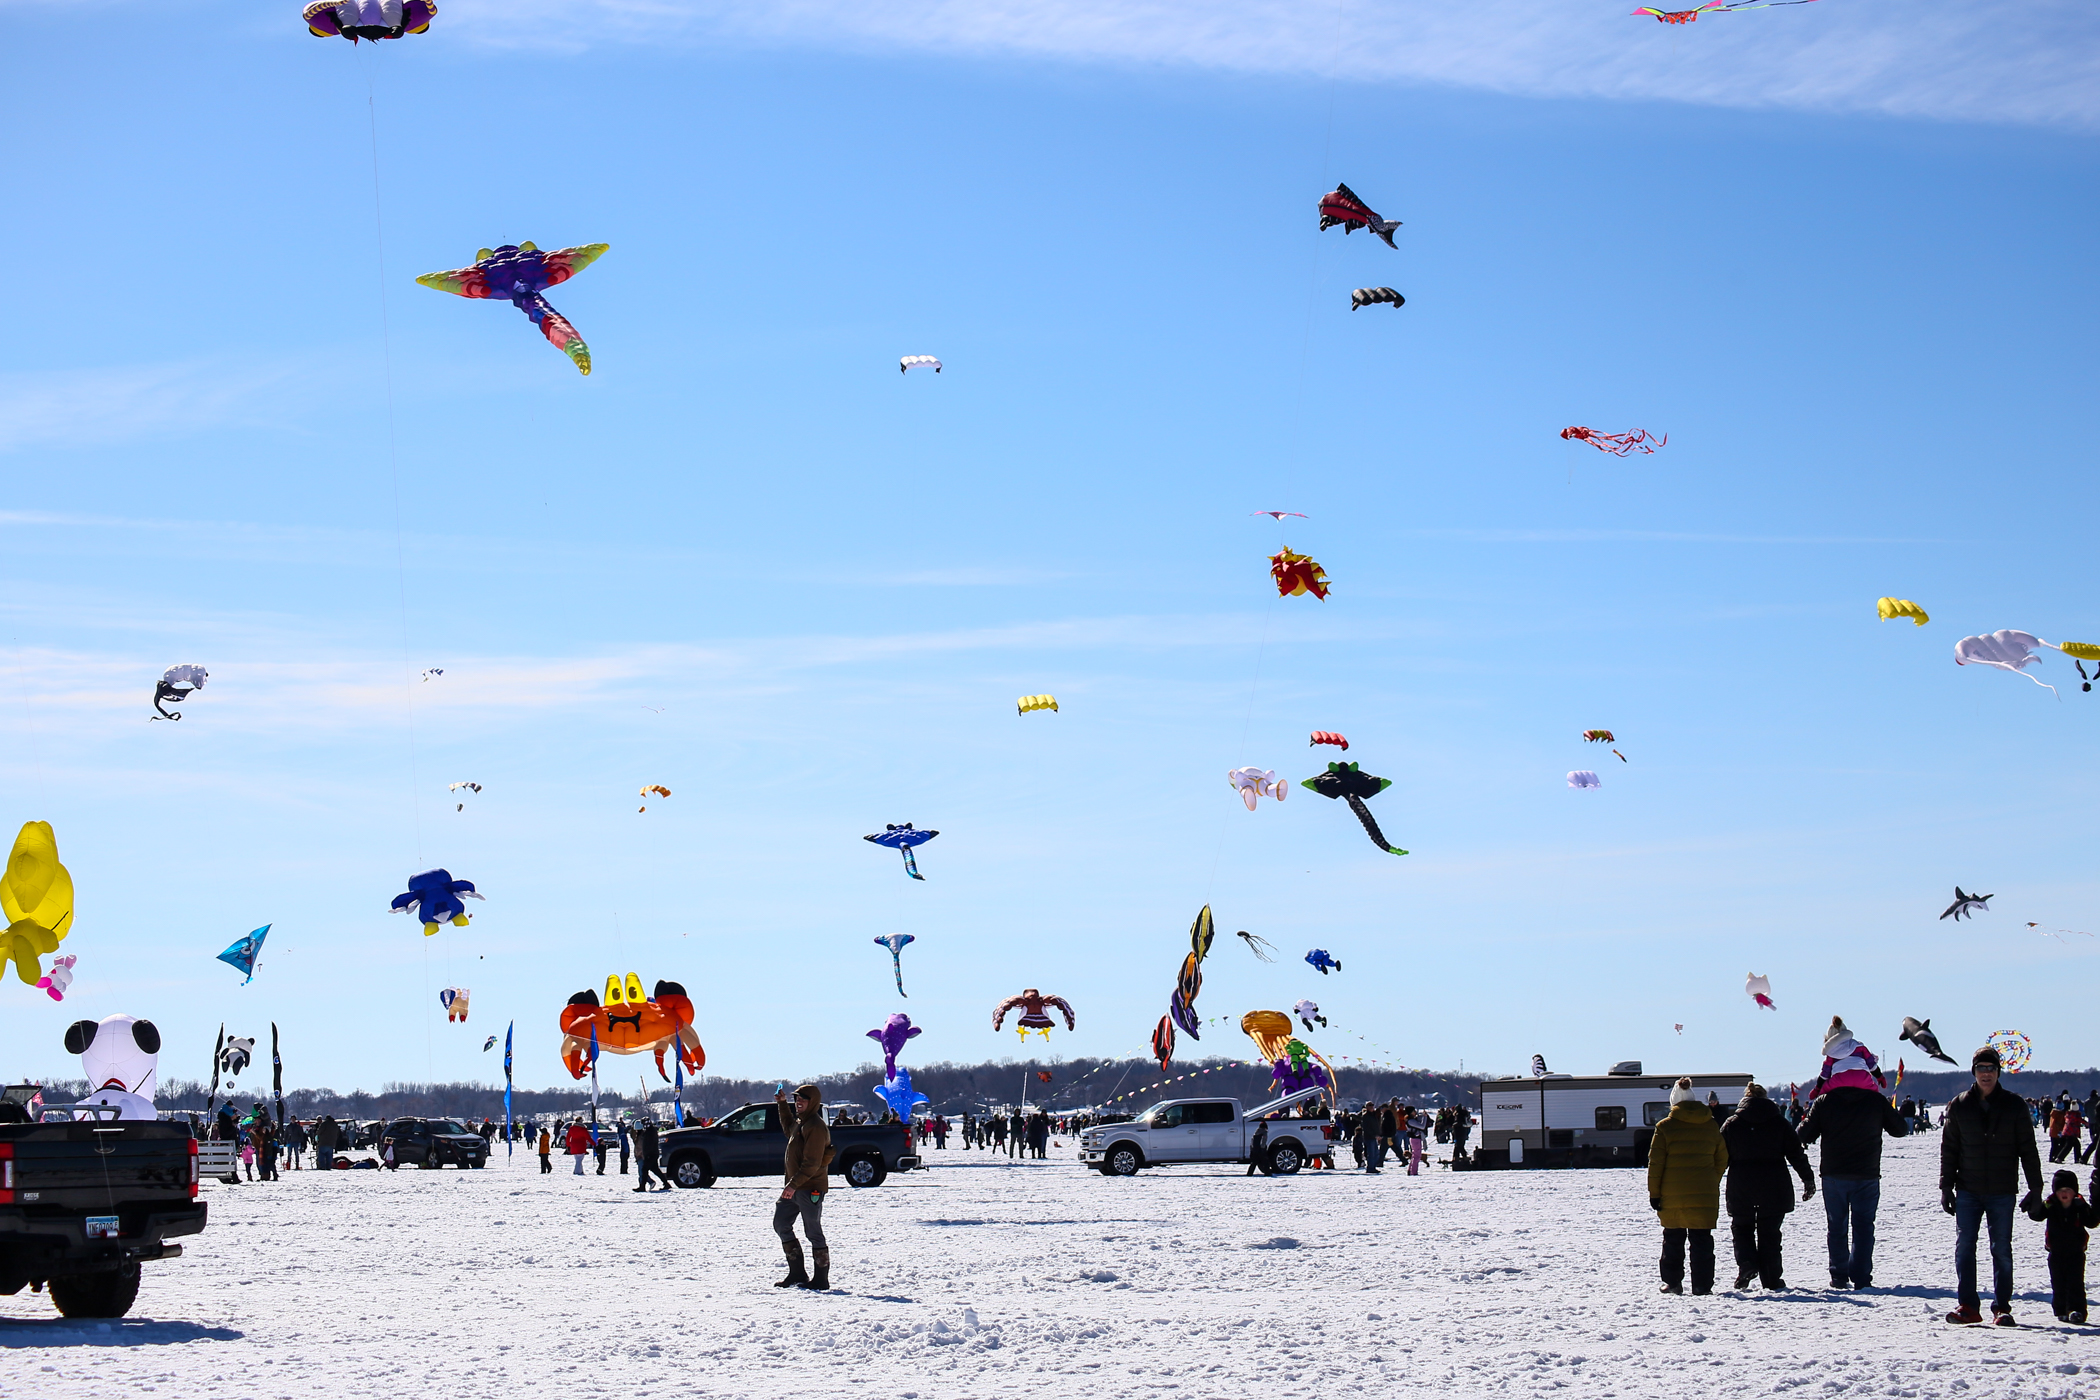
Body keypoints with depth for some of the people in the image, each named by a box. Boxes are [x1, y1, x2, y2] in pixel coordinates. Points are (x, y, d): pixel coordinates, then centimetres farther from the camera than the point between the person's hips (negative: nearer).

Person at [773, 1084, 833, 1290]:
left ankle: (821, 1279, 4)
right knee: (781, 1225, 12)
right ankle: (797, 1274, 18)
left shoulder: (815, 1127, -18)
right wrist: (782, 1104, 34)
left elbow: (812, 1163, -23)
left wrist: (794, 1185, -26)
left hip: (810, 1188, -10)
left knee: (813, 1232, -4)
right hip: (794, 1186, 10)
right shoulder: (800, 1122, 13)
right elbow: (789, 1128, 40)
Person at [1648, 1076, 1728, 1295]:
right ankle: (1702, 1286, 1)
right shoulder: (1712, 1126, 6)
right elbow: (1722, 1160, 11)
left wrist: (1654, 1193, 0)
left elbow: (1655, 1163, -4)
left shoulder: (1665, 1127, -4)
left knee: (1673, 1239, 13)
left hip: (1672, 1196, -1)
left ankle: (1672, 1282, 17)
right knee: (1702, 1240, 5)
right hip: (1705, 1196, 2)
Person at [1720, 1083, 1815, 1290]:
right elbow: (1796, 1153, 1)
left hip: (1741, 1188, 0)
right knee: (1769, 1232, 7)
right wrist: (1808, 1180, 9)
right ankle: (1772, 1280, 7)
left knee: (1741, 1226, 16)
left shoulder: (1732, 1124, 1)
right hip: (1773, 1188, 0)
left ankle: (1746, 1264, -8)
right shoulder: (1778, 1122, 1)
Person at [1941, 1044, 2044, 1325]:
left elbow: (2028, 1150, 5)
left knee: (2002, 1249, 2)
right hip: (1968, 1191, 1)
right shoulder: (1959, 1105, 6)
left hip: (2002, 1192, -1)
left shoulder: (2013, 1105, 3)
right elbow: (1948, 1149, 9)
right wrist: (1946, 1186, 3)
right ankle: (1967, 1306, -1)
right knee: (1964, 1247, -4)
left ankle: (2002, 1307, 7)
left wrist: (2035, 1188, 1)